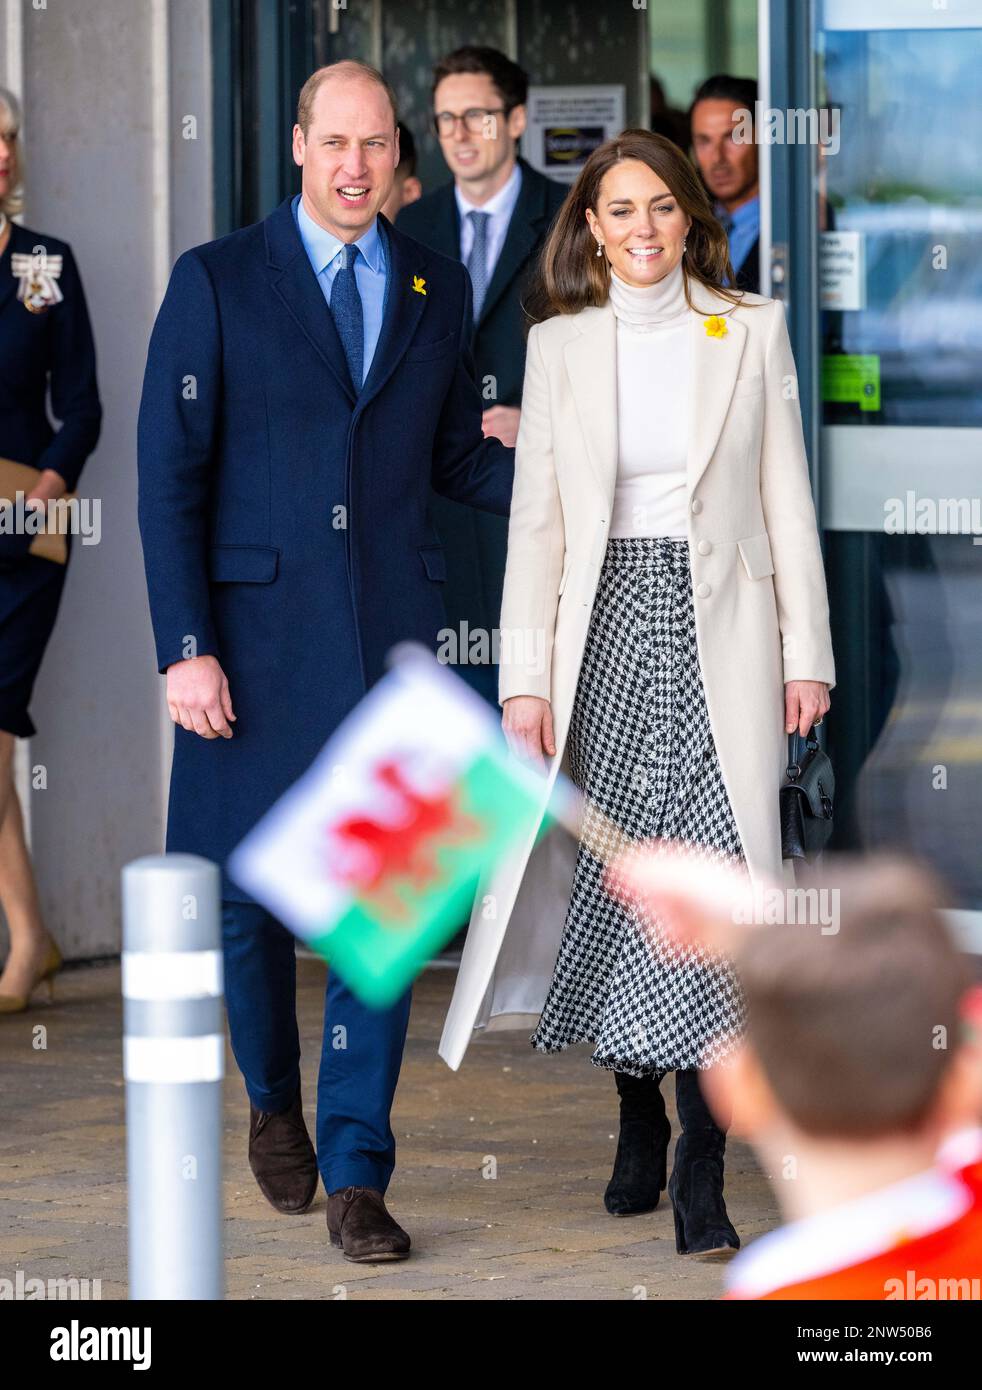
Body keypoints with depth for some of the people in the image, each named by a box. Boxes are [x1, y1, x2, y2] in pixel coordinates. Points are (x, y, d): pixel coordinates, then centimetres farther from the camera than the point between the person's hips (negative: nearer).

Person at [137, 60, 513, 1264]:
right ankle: (273, 1100, 33)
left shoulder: (435, 291, 10)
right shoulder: (217, 283, -1)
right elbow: (169, 475, -4)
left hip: (391, 642, 2)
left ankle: (356, 1176, 1)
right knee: (243, 894, 6)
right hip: (254, 637, -2)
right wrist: (185, 647, -10)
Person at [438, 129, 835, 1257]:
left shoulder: (750, 332, 5)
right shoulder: (559, 345, 7)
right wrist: (525, 680, -1)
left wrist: (807, 653, 1)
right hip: (604, 624, 2)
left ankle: (700, 1167, -12)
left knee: (713, 871, -12)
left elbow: (787, 500, 6)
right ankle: (638, 1120, 21)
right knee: (614, 874, 3)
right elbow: (536, 519, 5)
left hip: (718, 627, -2)